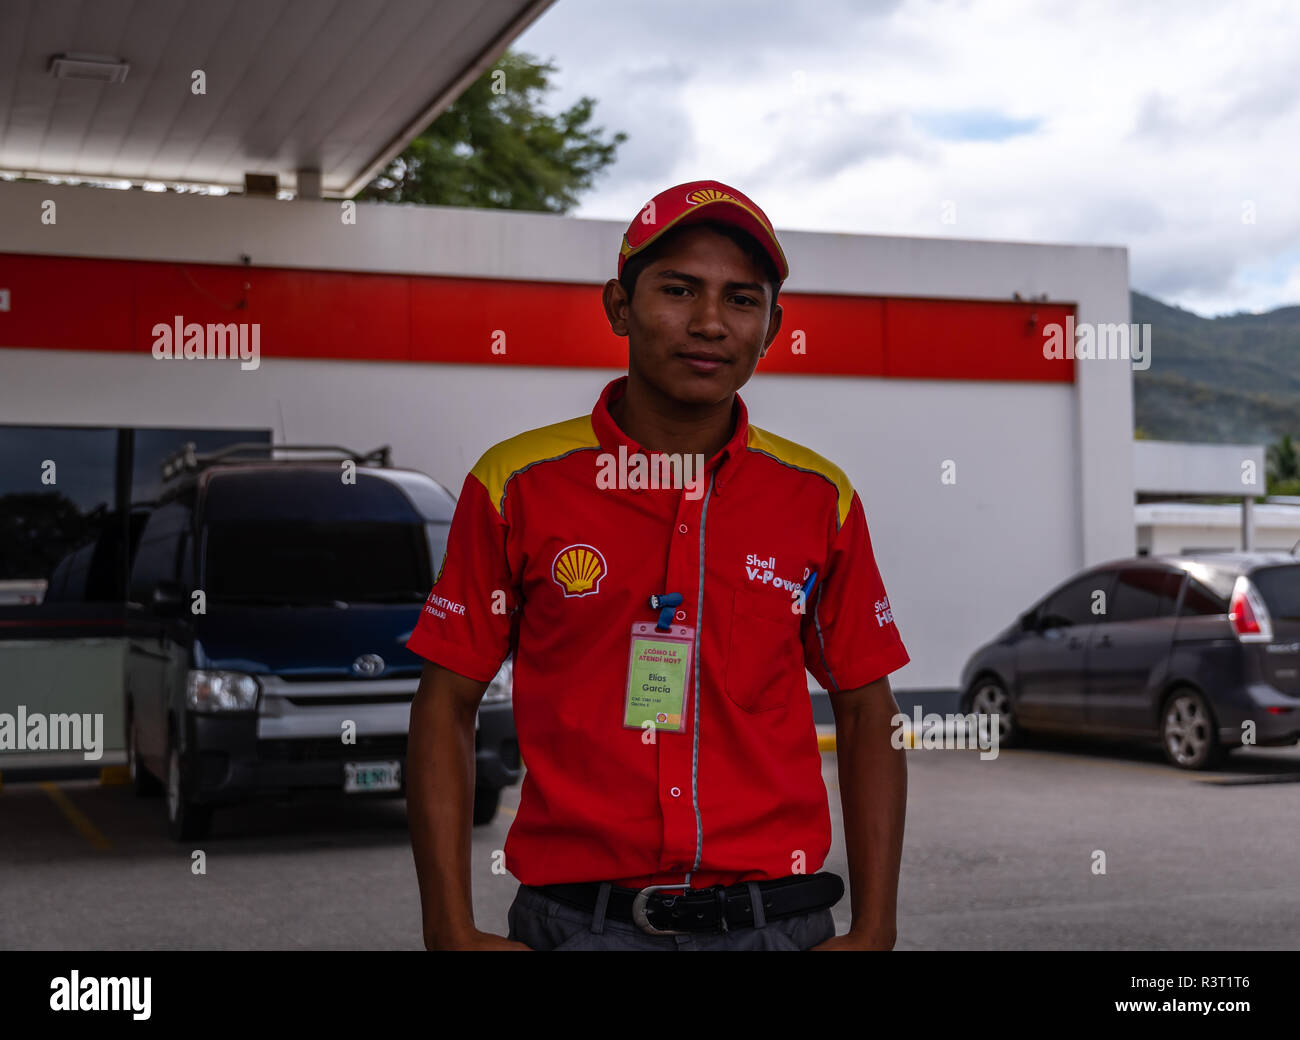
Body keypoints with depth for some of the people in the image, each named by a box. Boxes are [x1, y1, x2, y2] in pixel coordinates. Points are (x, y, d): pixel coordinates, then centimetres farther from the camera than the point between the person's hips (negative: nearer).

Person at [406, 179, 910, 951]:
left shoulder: (820, 498, 2)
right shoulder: (516, 484, -3)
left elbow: (866, 713, 7)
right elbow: (447, 704, 0)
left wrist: (874, 932, 0)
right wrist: (453, 931, -6)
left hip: (775, 917, 2)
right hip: (576, 920, -1)